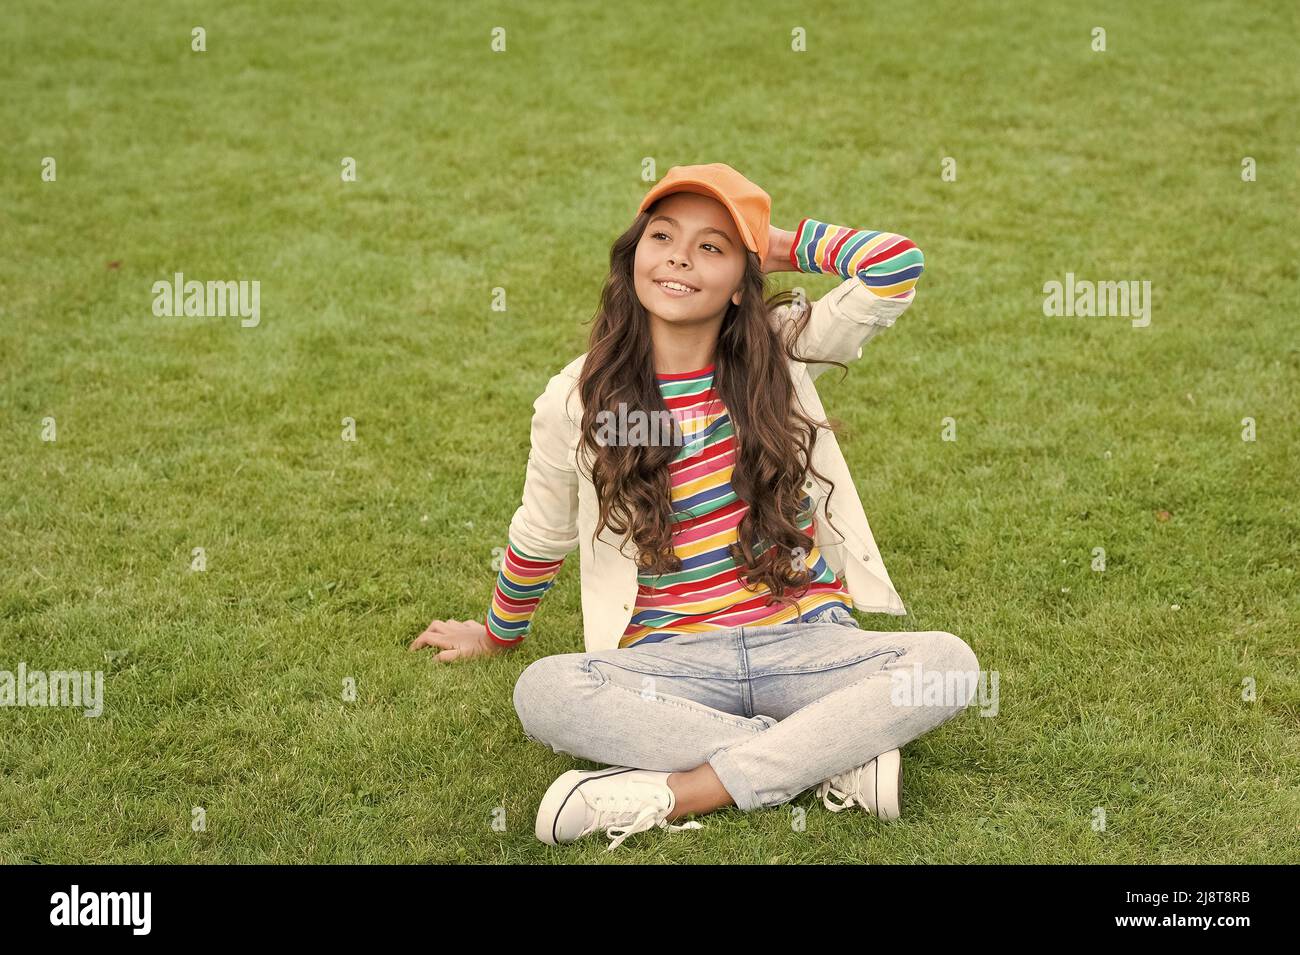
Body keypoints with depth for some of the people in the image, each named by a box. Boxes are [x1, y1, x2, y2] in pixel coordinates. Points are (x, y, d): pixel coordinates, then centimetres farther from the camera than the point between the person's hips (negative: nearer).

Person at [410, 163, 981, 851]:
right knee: (543, 693, -32)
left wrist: (784, 244, 2)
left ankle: (674, 795, -29)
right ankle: (838, 758, -28)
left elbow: (899, 265, -12)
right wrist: (498, 634, 28)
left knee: (947, 663, -28)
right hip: (673, 661, -1)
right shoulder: (576, 400, -2)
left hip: (805, 642, 1)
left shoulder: (783, 351, 0)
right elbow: (540, 538, 15)